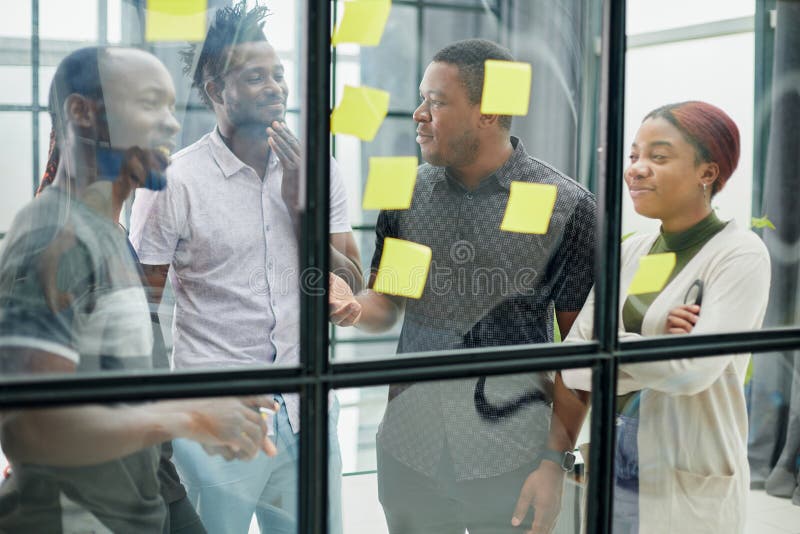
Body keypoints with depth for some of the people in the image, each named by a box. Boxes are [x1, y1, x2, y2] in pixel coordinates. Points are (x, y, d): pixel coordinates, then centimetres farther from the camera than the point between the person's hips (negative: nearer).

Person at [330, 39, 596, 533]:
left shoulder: (568, 207, -9)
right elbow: (386, 307, 10)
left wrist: (556, 459, -7)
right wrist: (353, 306, -12)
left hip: (511, 458, -3)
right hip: (410, 452, 3)